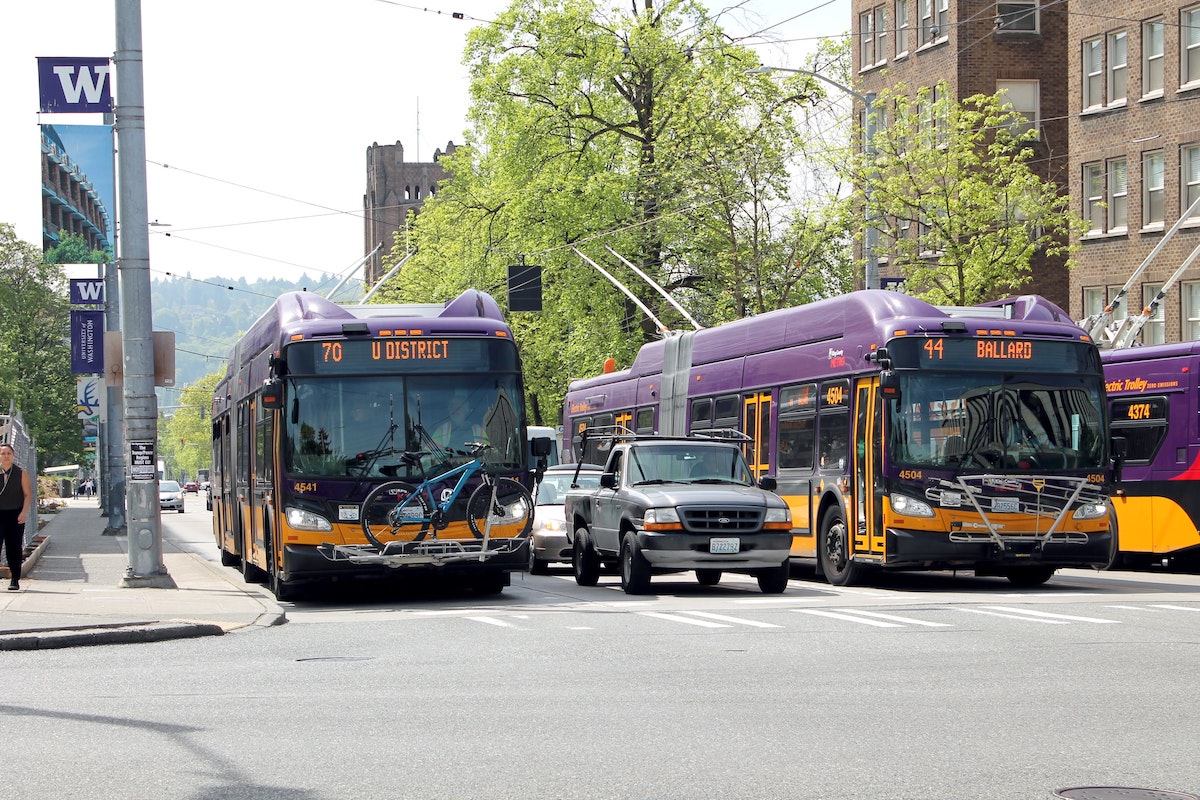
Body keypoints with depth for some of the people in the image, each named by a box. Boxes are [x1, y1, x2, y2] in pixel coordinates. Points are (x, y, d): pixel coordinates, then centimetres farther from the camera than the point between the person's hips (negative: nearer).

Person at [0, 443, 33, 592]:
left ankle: (15, 579, 10)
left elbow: (28, 494, 2)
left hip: (15, 514, 0)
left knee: (14, 547, 2)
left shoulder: (21, 473, 4)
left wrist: (24, 512, -10)